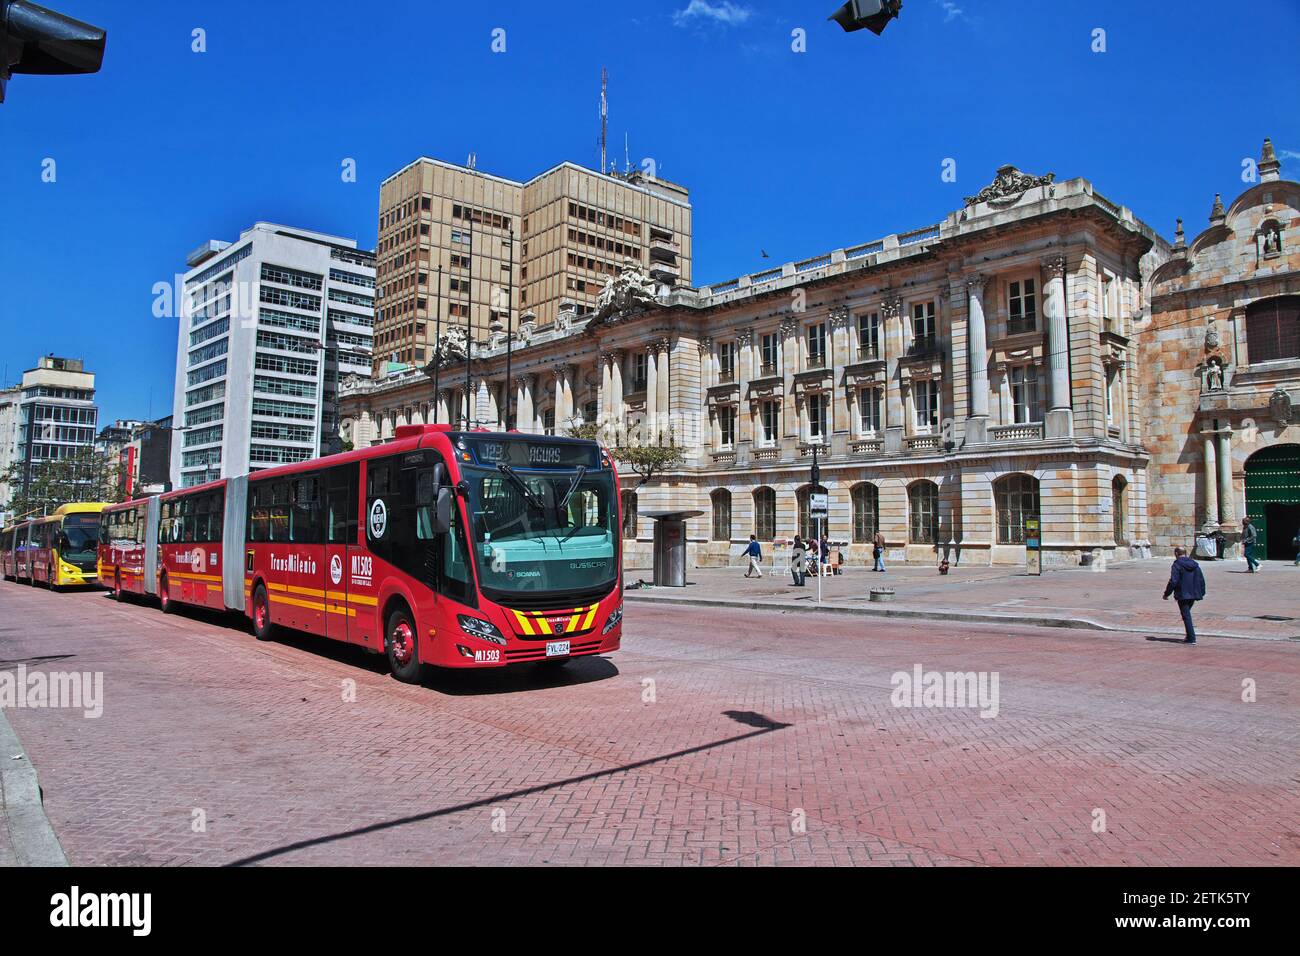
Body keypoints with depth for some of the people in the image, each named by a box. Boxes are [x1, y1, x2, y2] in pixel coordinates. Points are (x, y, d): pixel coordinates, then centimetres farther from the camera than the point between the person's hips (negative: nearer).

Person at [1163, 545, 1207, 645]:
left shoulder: (1177, 564, -12)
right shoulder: (1195, 564, 9)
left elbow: (1173, 581, -17)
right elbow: (1201, 580, 12)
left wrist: (1166, 593, -8)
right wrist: (1201, 593, 20)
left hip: (1182, 595, -7)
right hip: (1193, 594, 7)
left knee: (1186, 616, -2)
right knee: (1187, 614, 20)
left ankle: (1191, 638, -5)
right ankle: (1189, 636, 22)